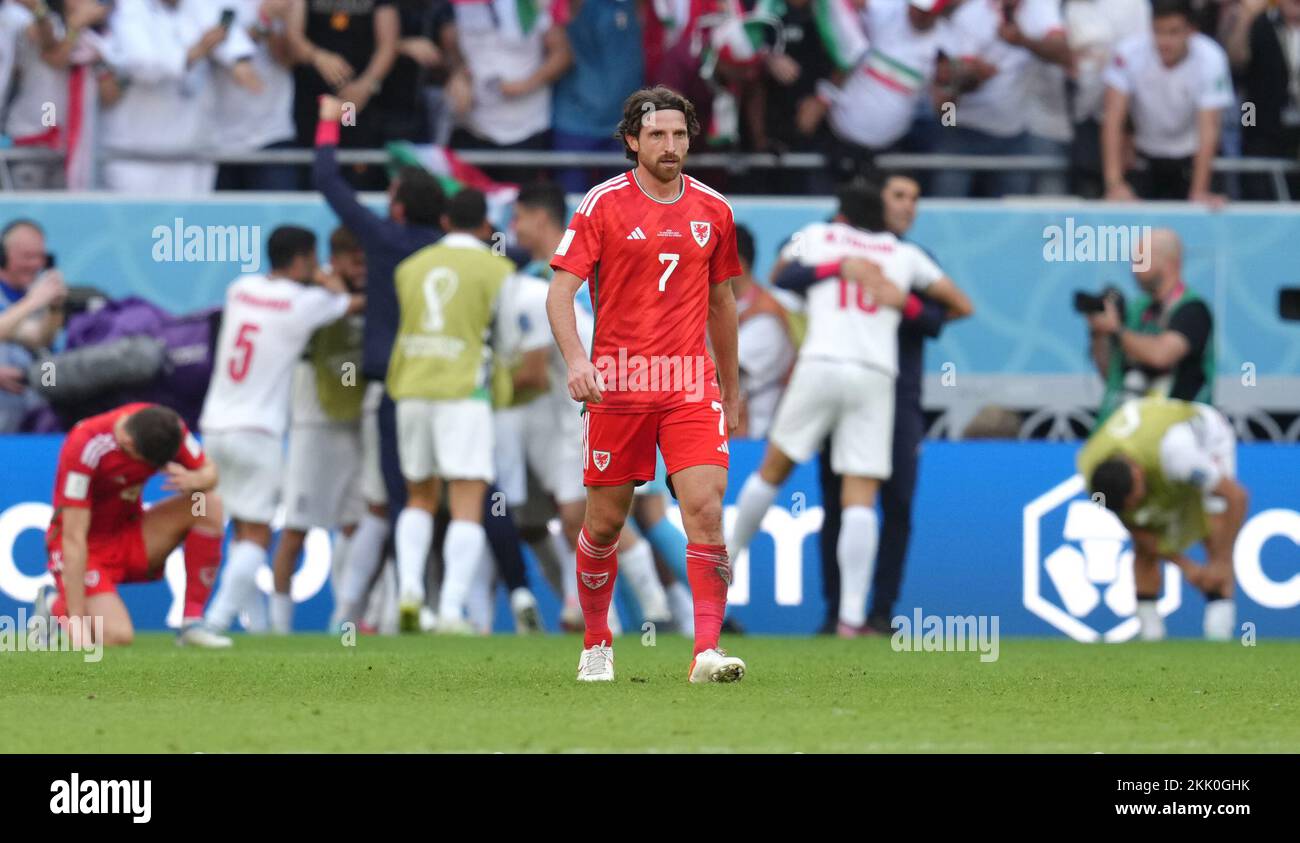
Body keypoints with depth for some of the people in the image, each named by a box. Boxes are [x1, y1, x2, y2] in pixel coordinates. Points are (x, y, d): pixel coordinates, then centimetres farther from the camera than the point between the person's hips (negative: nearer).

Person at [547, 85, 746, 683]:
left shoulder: (712, 209, 8)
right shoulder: (603, 204, -2)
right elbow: (560, 291, -6)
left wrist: (731, 392, 21)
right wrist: (576, 360, -23)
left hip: (691, 386, 2)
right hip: (617, 383, -2)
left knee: (705, 509, -14)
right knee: (605, 522, 6)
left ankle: (707, 651, -17)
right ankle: (597, 644, 25)